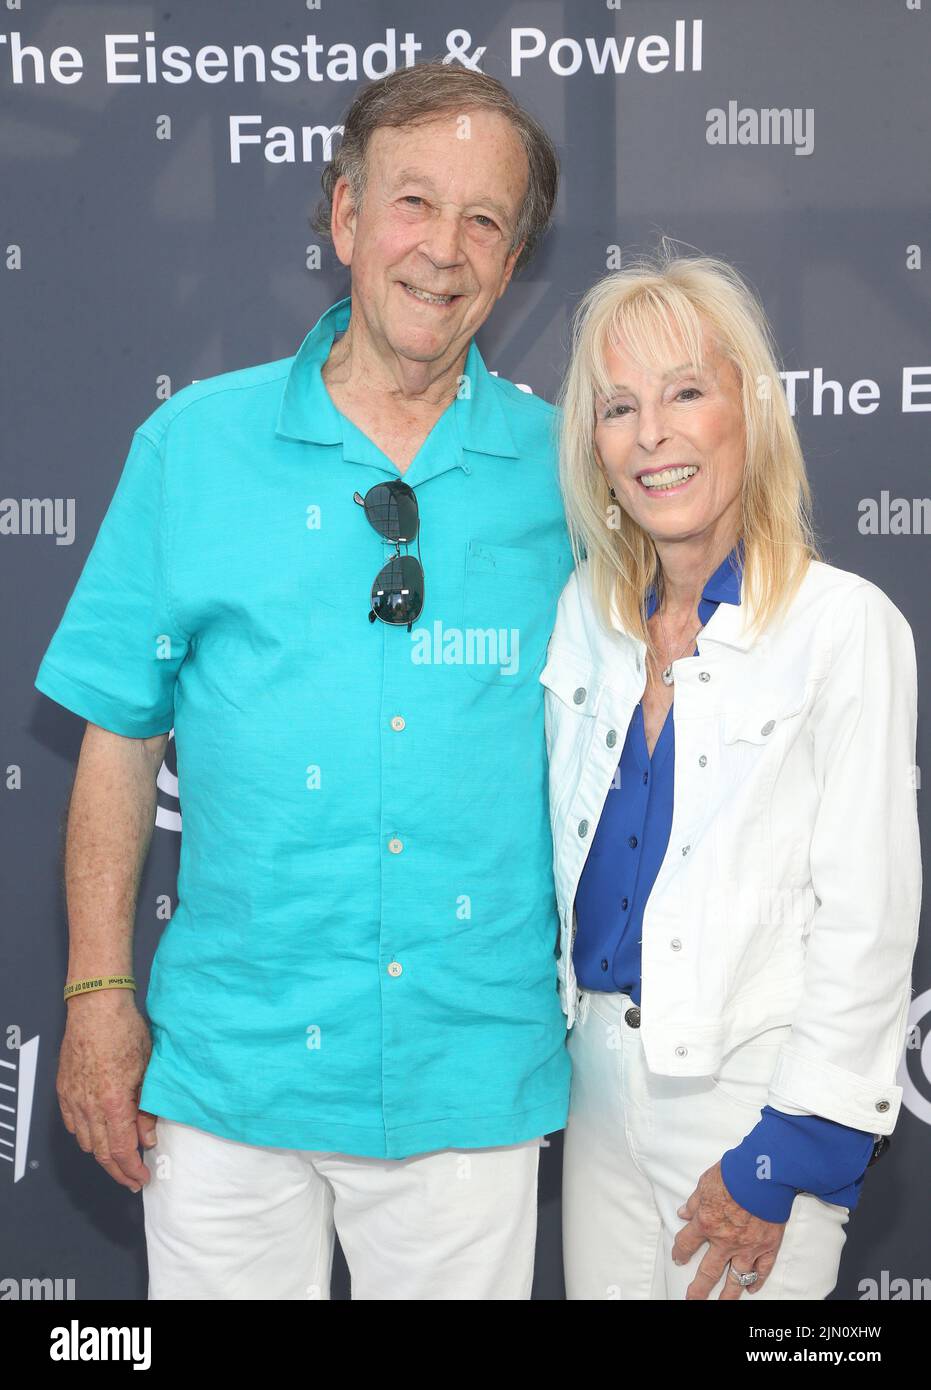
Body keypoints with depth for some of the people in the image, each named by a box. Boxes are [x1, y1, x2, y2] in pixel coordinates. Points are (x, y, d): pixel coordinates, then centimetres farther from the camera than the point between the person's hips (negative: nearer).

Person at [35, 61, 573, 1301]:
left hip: (470, 1074, 0)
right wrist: (99, 993, -1)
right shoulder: (194, 444, -1)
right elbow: (121, 736, 2)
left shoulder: (563, 471, -1)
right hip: (227, 1056, 0)